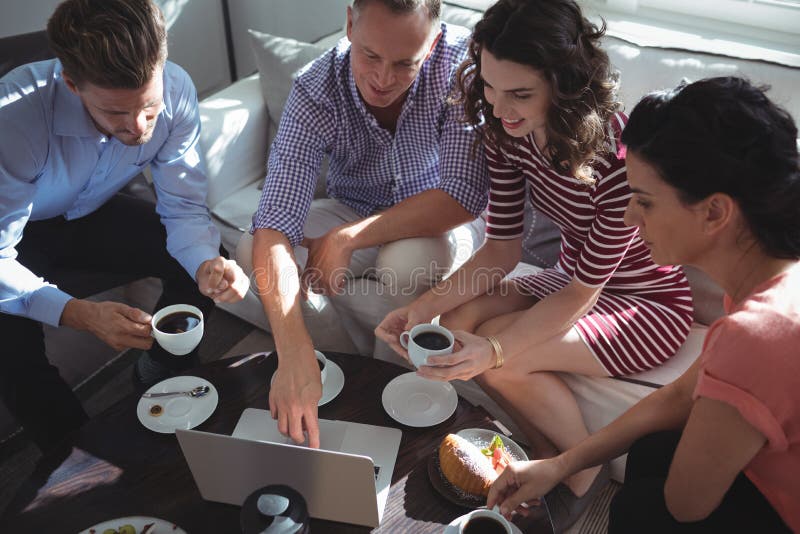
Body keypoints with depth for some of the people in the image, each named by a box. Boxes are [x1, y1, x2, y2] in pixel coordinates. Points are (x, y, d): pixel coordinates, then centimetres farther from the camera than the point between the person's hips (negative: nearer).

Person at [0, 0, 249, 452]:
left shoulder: (175, 90, -27)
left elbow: (184, 207, -18)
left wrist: (207, 265, -40)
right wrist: (80, 314, -49)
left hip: (92, 214, 3)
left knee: (202, 260, -19)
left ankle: (162, 379, 9)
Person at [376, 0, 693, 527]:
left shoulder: (619, 153, -32)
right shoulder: (508, 130, -13)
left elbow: (582, 292, -25)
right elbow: (501, 248, -7)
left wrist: (495, 348, -38)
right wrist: (427, 305, -22)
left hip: (648, 303, -6)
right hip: (574, 279, 7)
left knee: (500, 360, -25)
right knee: (457, 323, -17)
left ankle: (585, 476, 4)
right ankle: (551, 457, 6)